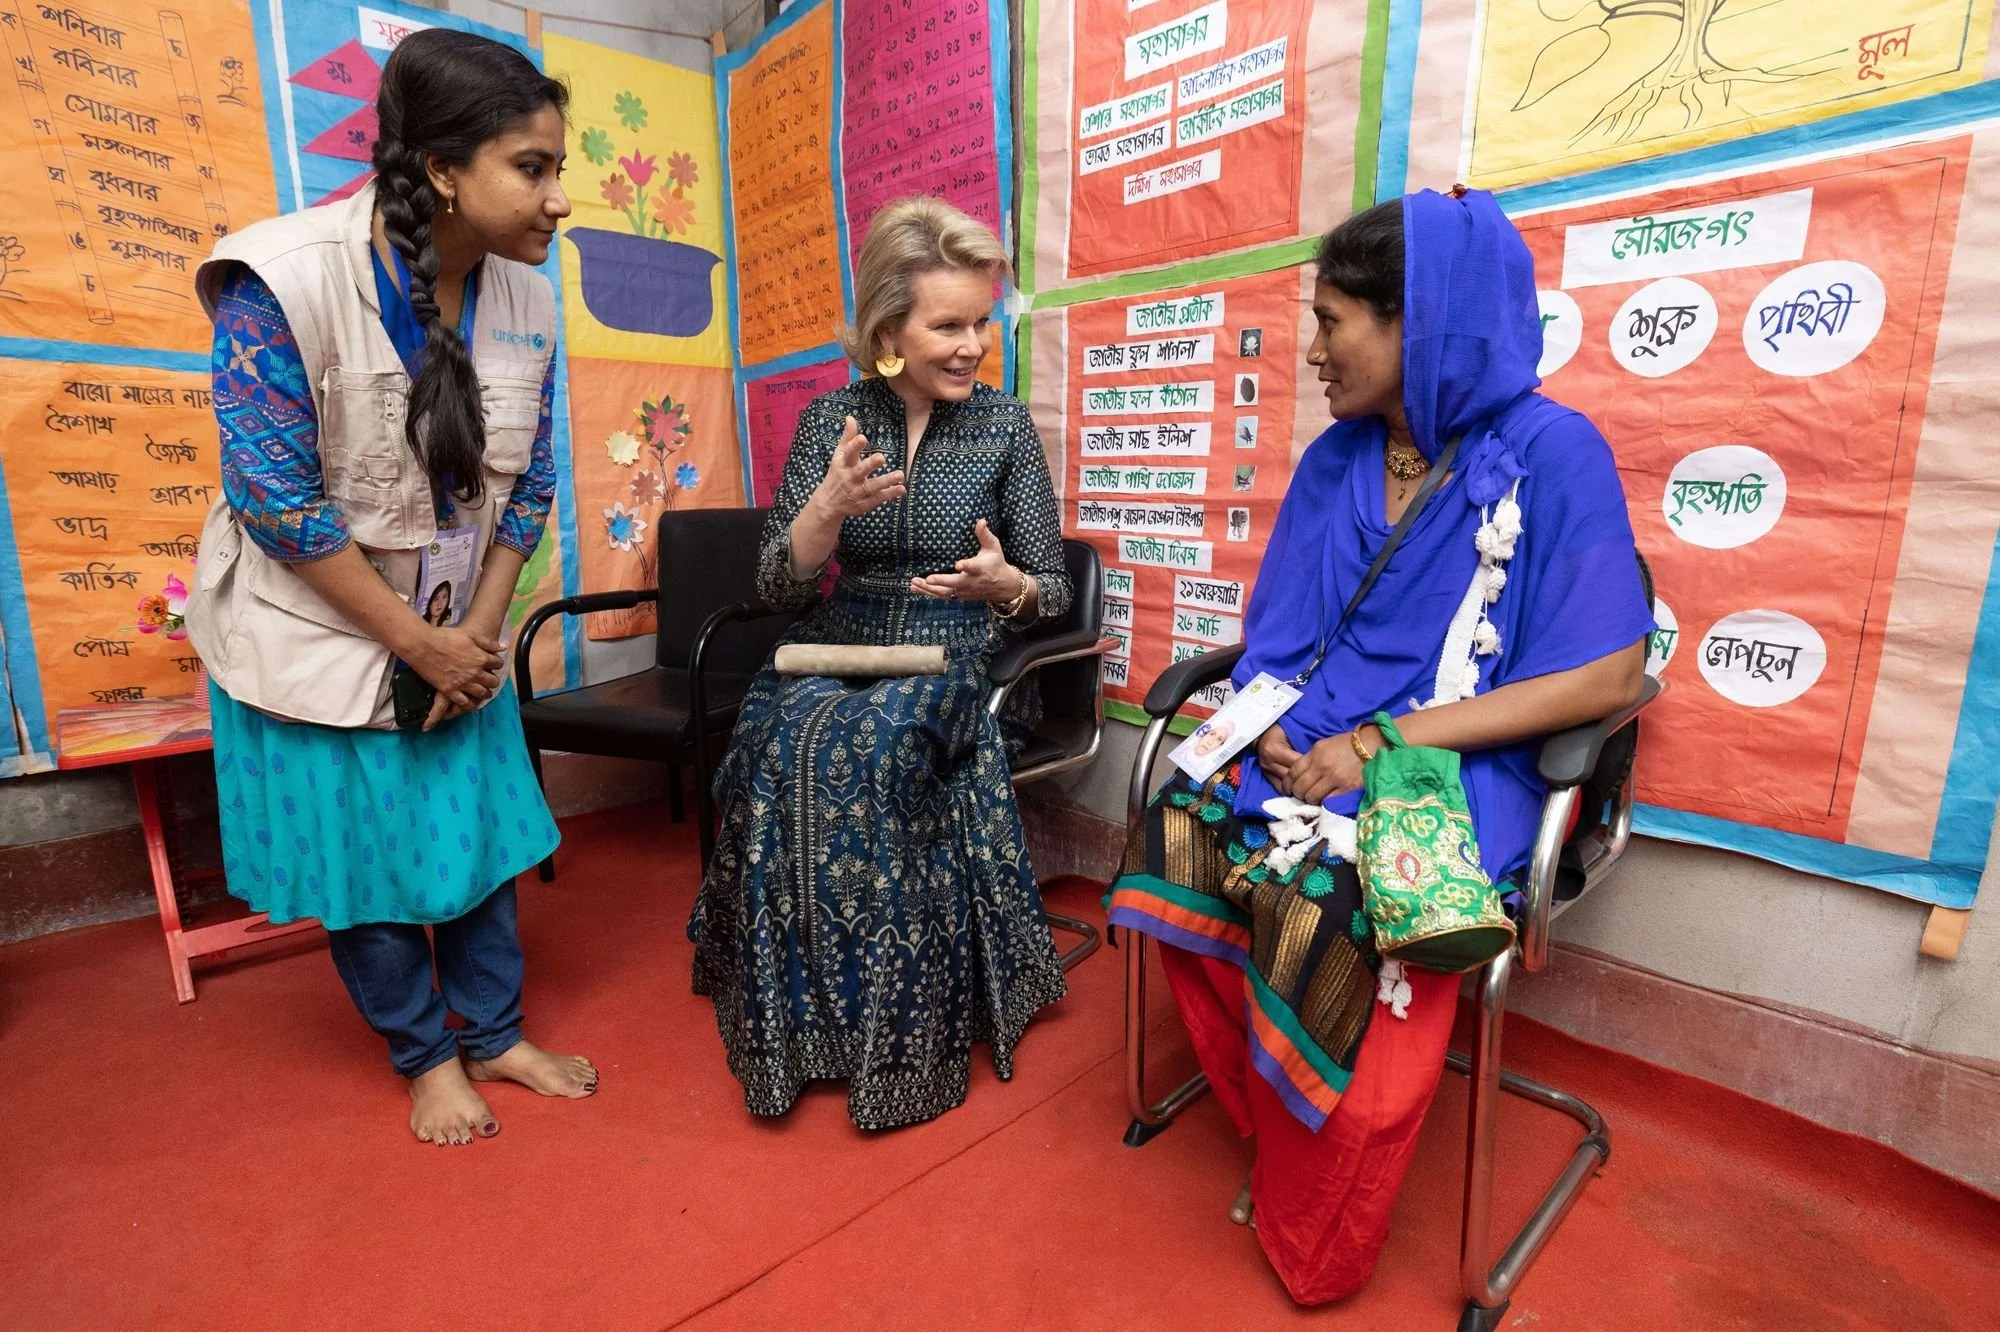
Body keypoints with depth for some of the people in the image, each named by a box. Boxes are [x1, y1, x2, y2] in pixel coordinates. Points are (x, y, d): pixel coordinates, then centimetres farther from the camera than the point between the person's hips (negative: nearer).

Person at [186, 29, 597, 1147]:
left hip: (460, 633, 4)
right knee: (361, 855, 9)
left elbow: (529, 484, -1)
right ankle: (425, 1056, 32)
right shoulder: (285, 280, -21)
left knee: (477, 831, 12)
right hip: (319, 631, -3)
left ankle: (494, 1036, 33)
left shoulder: (525, 295, -8)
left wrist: (480, 634, -5)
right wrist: (417, 642, -16)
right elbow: (279, 503, -19)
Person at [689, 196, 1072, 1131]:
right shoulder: (831, 419, 5)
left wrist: (1005, 584, -21)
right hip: (840, 653, 2)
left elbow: (1053, 589, 2)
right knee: (783, 745, -29)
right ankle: (795, 1017, -9)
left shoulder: (1005, 426, 1)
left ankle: (897, 1042, -14)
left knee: (876, 746, -33)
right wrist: (830, 508, -21)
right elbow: (778, 585, -1)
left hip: (962, 663, -2)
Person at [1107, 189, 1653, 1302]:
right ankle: (1280, 1136, -1)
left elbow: (1607, 678, -11)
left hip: (1461, 766, -5)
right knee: (1175, 834, -21)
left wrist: (1379, 744, -18)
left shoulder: (1551, 454, -6)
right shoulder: (1334, 462, 11)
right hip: (1314, 748, 5)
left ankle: (1314, 1235, -2)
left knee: (1329, 902, -30)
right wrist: (1271, 728, -9)